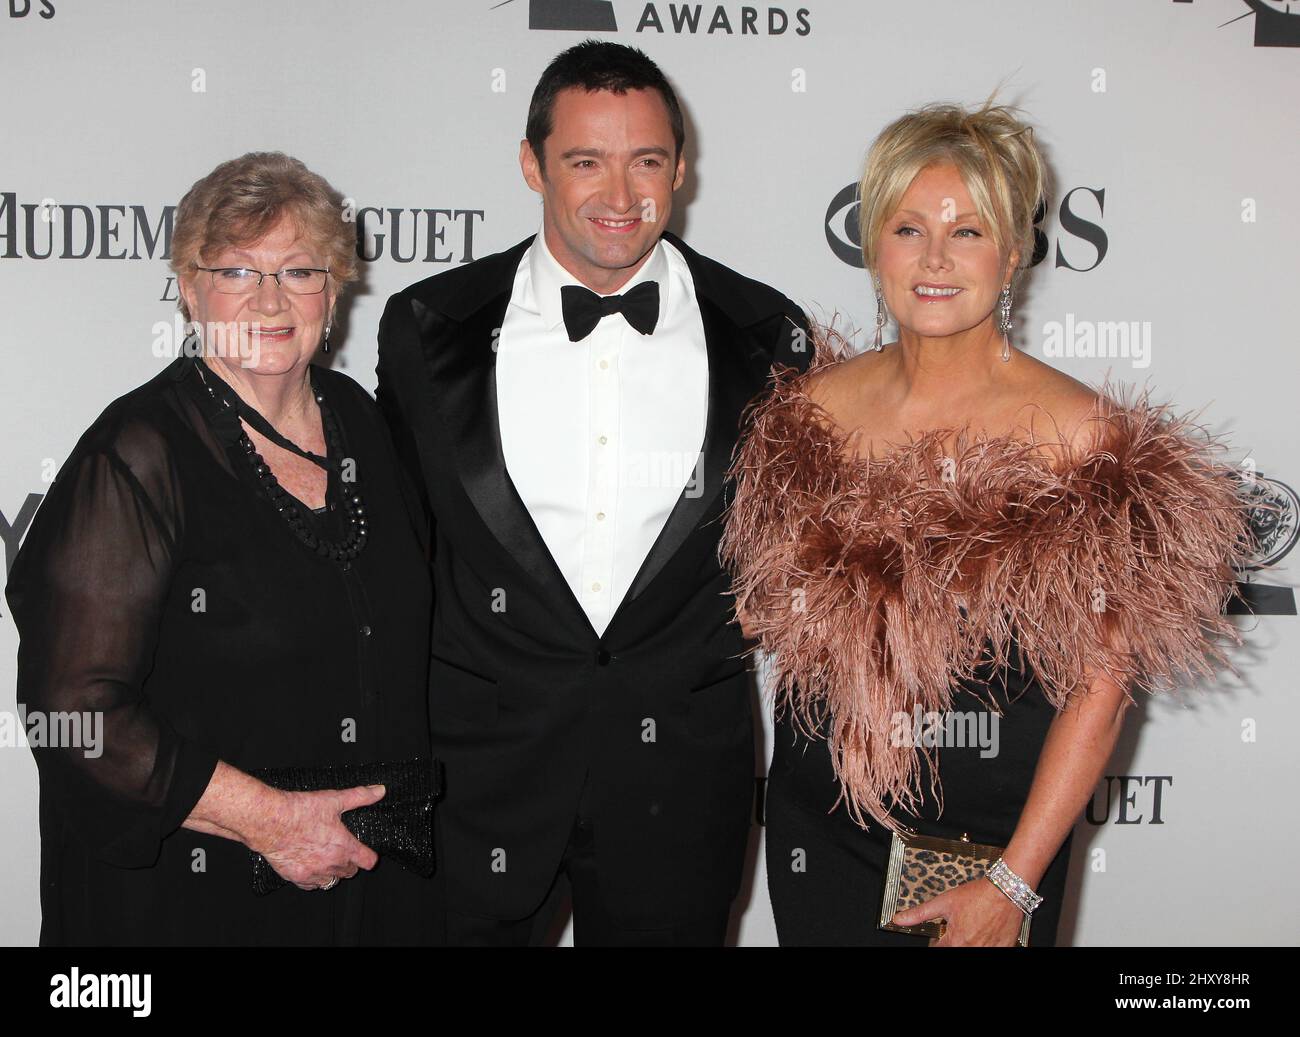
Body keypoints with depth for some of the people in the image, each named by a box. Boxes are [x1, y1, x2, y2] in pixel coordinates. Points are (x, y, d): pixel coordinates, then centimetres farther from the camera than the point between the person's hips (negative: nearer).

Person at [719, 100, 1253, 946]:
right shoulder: (817, 405, -2)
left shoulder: (1079, 433, -14)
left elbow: (1102, 684, -13)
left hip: (997, 825, -3)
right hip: (820, 817, 3)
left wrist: (1015, 884, -14)